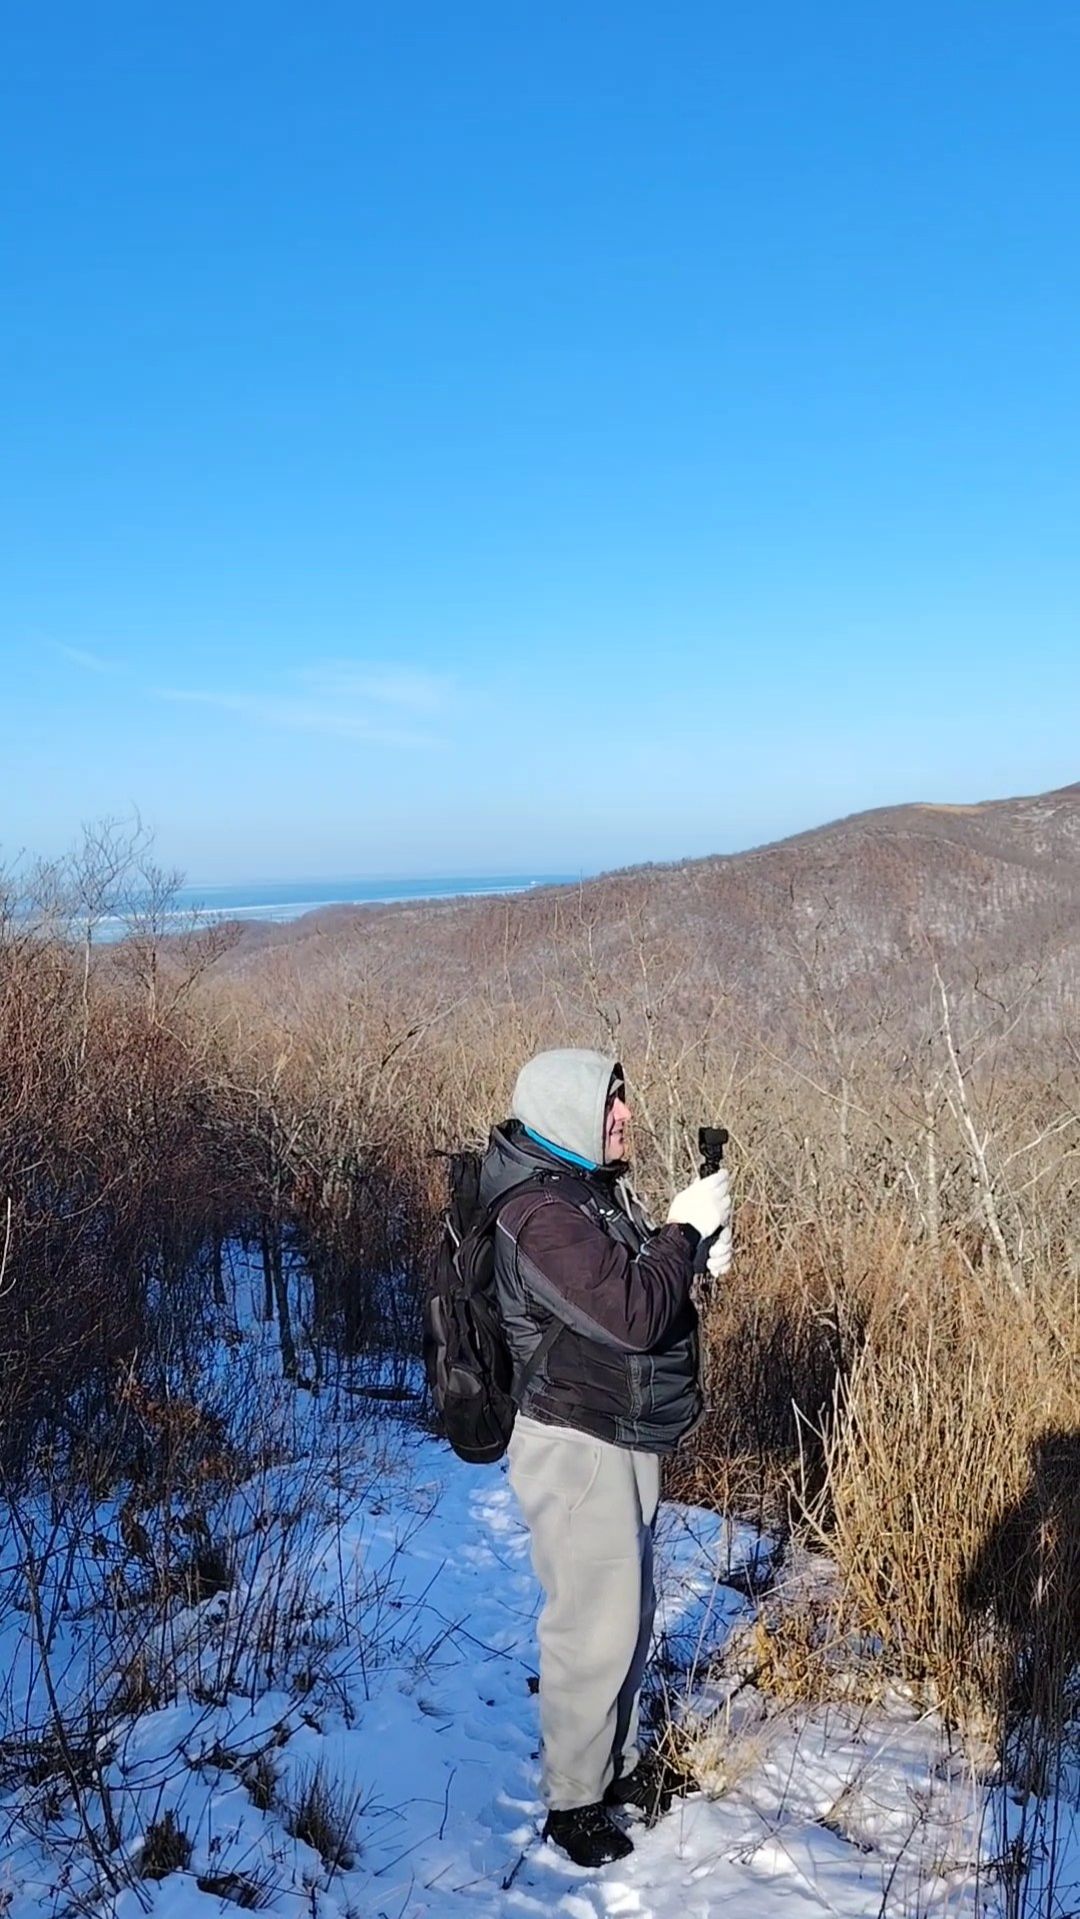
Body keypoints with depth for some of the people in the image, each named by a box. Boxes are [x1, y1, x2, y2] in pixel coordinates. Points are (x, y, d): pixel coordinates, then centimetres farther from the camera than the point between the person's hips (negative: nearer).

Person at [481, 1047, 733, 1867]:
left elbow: (644, 1282, 14)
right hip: (577, 1446, -9)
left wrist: (698, 1252, -5)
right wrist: (685, 1228, -19)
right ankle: (573, 1800, 23)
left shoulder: (600, 1190, 5)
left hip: (628, 1438, 9)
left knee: (628, 1612, 21)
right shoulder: (542, 1214, -25)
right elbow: (632, 1315, -31)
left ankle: (616, 1755, 40)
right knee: (595, 1623, 3)